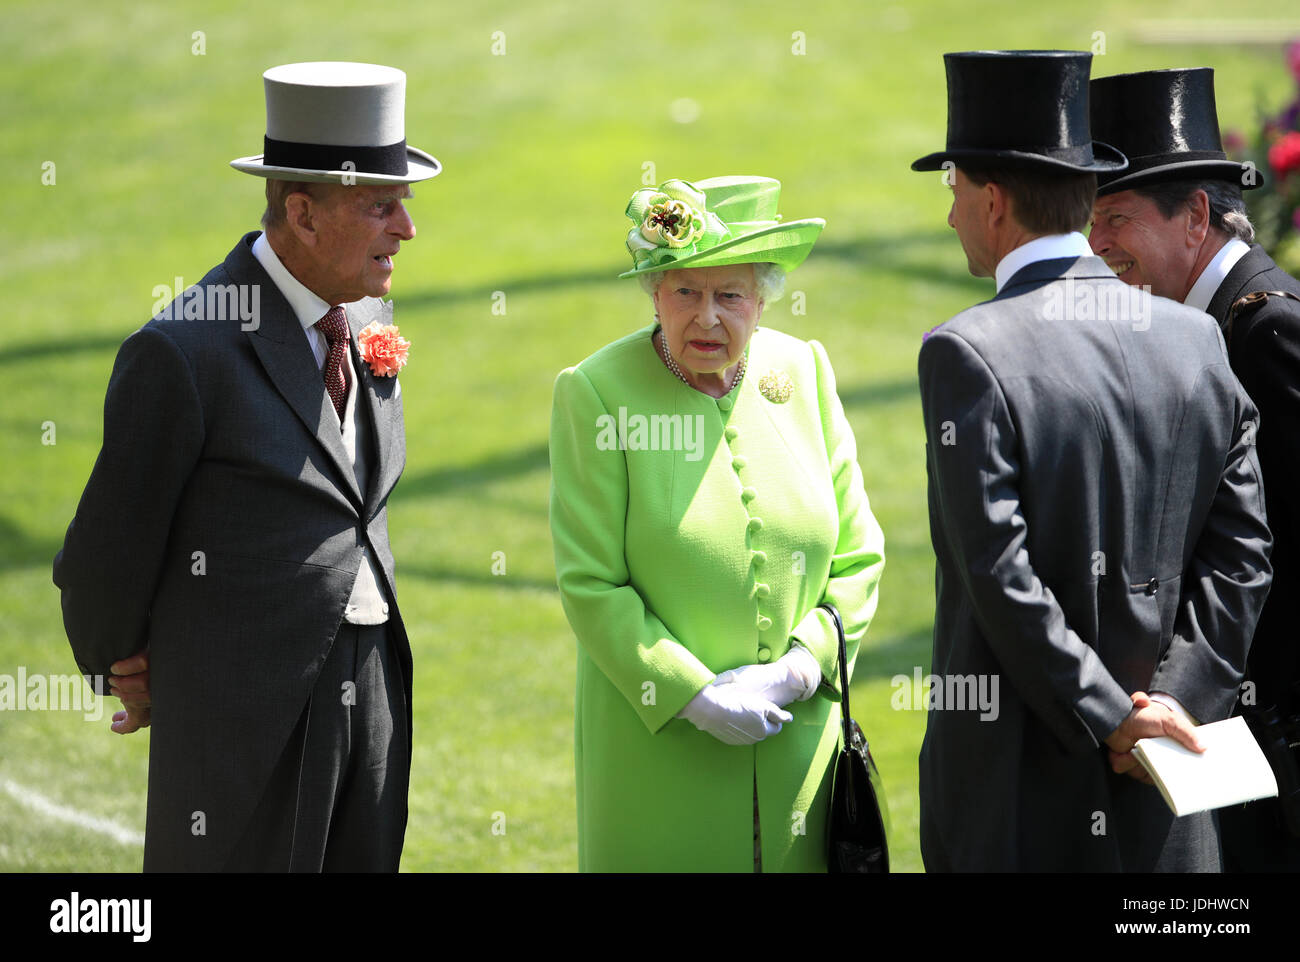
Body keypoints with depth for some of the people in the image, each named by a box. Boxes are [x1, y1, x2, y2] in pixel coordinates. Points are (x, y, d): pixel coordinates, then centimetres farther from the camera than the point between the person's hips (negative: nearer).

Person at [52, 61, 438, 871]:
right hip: (245, 709, -7)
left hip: (371, 688, 7)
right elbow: (109, 550, -5)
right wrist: (125, 668, 10)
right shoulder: (182, 353, -16)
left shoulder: (364, 314, 9)